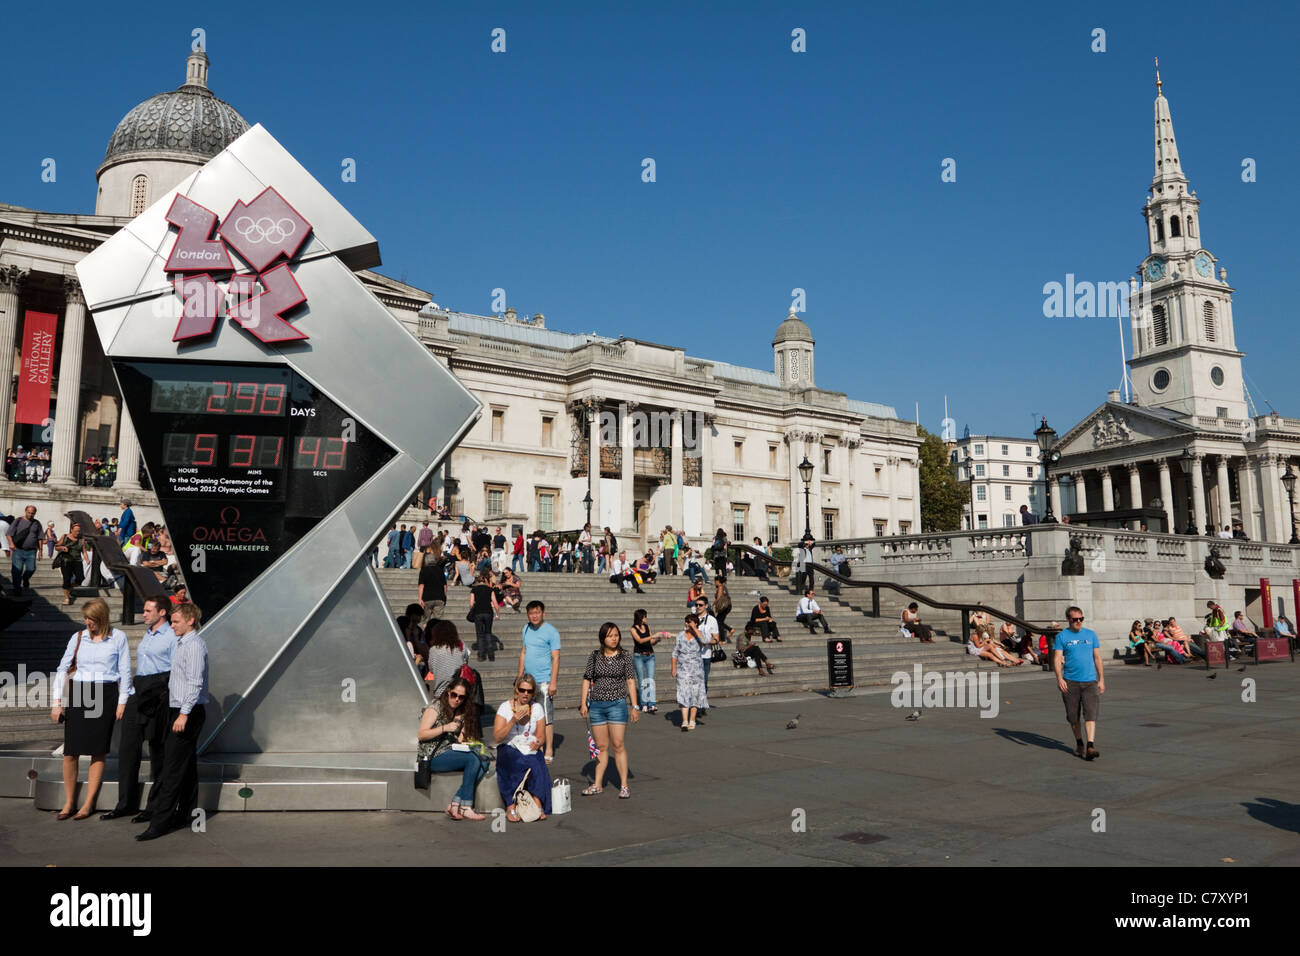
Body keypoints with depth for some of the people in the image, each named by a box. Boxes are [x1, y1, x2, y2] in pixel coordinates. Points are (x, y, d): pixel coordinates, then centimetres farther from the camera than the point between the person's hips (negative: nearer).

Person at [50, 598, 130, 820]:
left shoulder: (118, 638, 0)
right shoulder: (78, 638, 6)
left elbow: (125, 672, 1)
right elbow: (62, 670, 8)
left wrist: (122, 702, -3)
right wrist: (57, 702, 2)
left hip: (105, 695, -2)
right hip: (78, 694, 2)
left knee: (98, 751, 2)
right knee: (70, 751, 0)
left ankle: (89, 803, 12)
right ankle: (69, 802, 15)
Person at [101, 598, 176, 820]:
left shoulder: (172, 637, -7)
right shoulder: (146, 635, 19)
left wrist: (168, 698, -15)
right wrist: (131, 693, 17)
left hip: (158, 695, -8)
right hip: (138, 693, 8)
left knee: (157, 750, 1)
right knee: (128, 747, 5)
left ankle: (157, 806, 11)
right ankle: (126, 803, 13)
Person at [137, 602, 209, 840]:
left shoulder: (195, 645, -14)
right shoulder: (180, 643, 17)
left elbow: (195, 682, -21)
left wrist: (184, 714, -24)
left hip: (188, 713, -10)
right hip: (179, 711, 10)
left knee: (173, 768, -8)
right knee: (186, 766, 15)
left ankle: (160, 822, -7)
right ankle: (186, 814, 23)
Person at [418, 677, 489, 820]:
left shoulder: (462, 713, 18)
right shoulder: (436, 707, -2)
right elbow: (421, 735, -10)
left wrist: (465, 742, -6)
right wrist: (444, 728, -20)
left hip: (452, 752, 7)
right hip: (434, 757, -7)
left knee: (483, 762, -20)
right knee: (473, 758, -27)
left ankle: (455, 804, -24)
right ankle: (465, 807, -23)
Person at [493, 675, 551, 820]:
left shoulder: (537, 708, 4)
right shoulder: (505, 707, -4)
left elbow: (541, 736, 7)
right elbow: (497, 737, -11)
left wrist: (537, 743, -17)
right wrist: (513, 720, -22)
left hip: (530, 750, 2)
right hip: (509, 749, -2)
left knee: (536, 764, -31)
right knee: (516, 764, -35)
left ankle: (538, 805, -28)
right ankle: (511, 806, -29)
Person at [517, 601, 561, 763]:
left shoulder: (551, 631, -9)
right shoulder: (526, 628, 11)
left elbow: (556, 658, -11)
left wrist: (553, 682, -17)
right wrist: (520, 674, 18)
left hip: (543, 681, -7)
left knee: (546, 719, -3)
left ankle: (549, 752, 4)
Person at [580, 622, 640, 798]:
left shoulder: (624, 657, 0)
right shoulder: (595, 656, 4)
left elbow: (631, 681, 1)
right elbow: (587, 680, 9)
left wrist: (635, 706, -2)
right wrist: (583, 703, 3)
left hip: (617, 704, -2)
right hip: (596, 705, 2)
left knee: (618, 745, -5)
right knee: (601, 746, 9)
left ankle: (624, 785, 3)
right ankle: (597, 784, 19)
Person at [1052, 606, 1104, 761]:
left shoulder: (1091, 634, 9)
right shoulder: (1062, 636, 1)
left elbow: (1097, 657, 13)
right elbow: (1057, 658, -4)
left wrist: (1101, 679, 9)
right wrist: (1059, 678, -16)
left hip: (1090, 681, 1)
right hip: (1070, 682, -1)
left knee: (1090, 714, -12)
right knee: (1073, 716, 8)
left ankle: (1090, 747, -15)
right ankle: (1079, 743, 28)